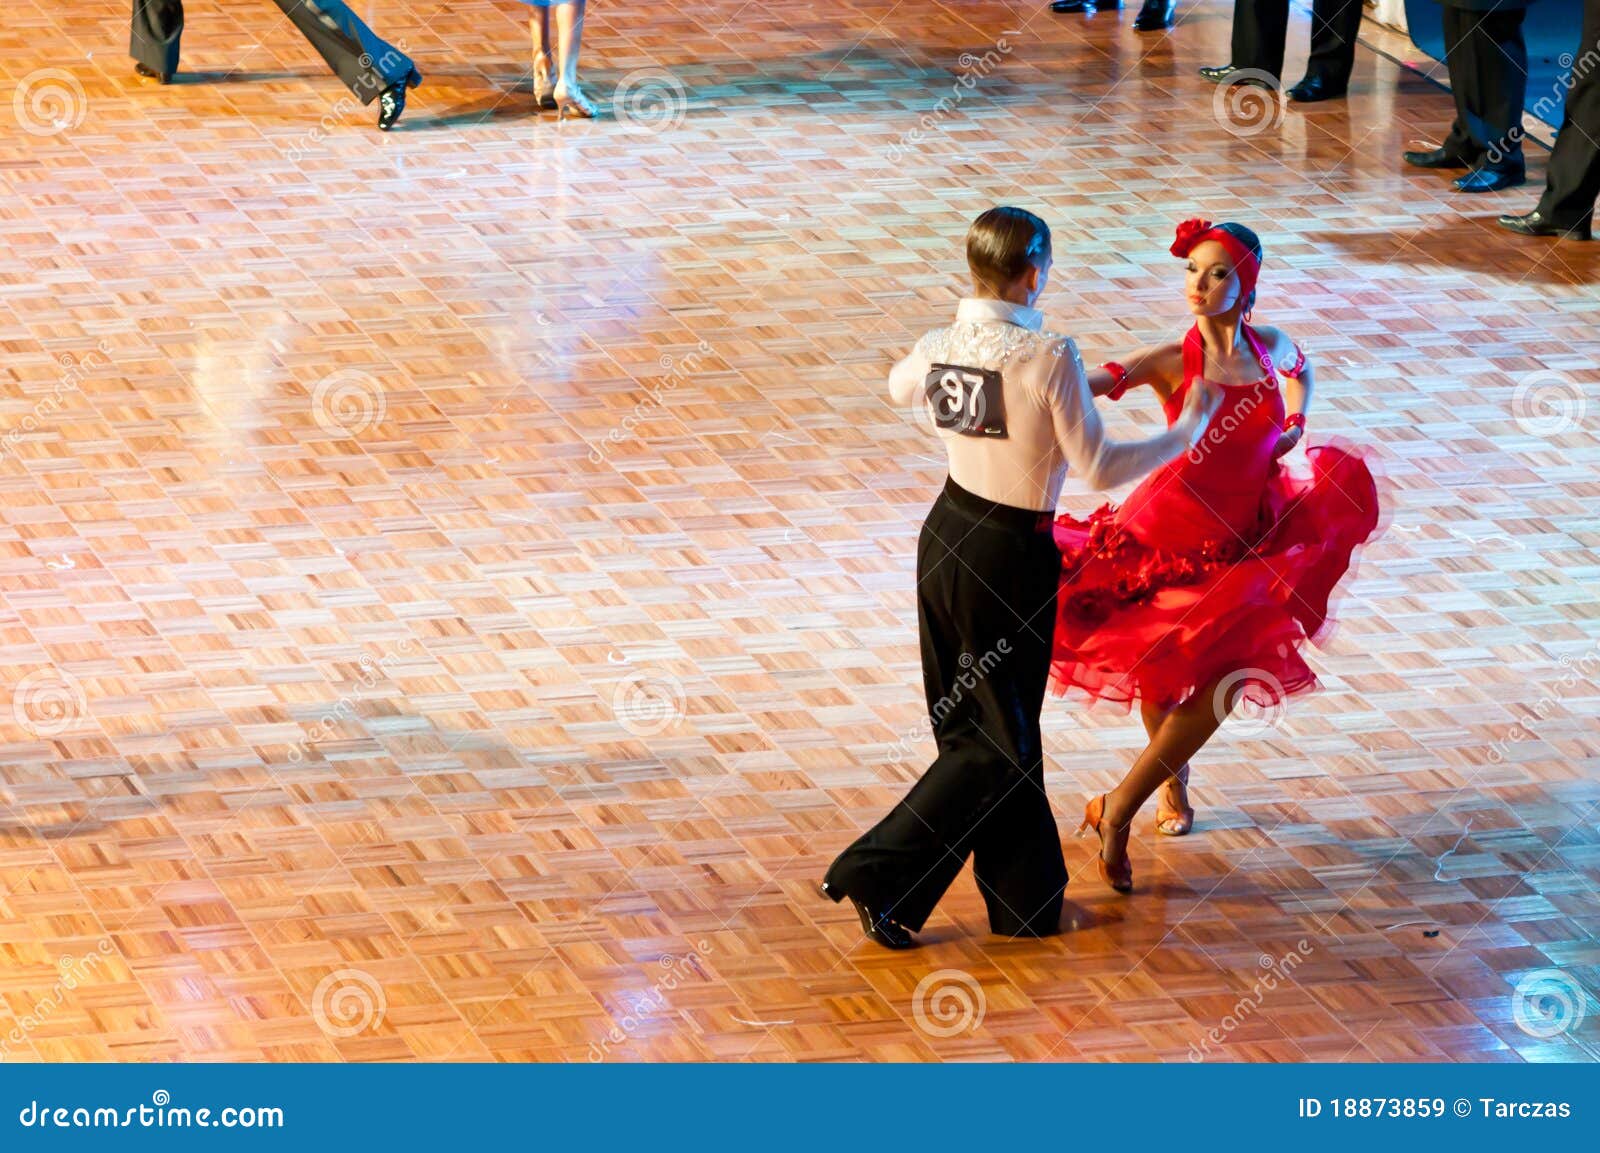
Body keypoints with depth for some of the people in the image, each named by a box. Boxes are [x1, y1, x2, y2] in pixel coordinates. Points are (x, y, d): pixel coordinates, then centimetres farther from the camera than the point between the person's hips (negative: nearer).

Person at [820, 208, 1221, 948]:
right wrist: (1188, 430, -5)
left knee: (977, 727, 18)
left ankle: (1027, 901, 32)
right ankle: (878, 877, 0)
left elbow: (900, 389, 21)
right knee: (997, 744, 7)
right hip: (1012, 558, -7)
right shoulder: (1050, 359, -23)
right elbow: (1097, 469, -17)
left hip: (947, 537, 7)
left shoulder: (937, 349, -4)